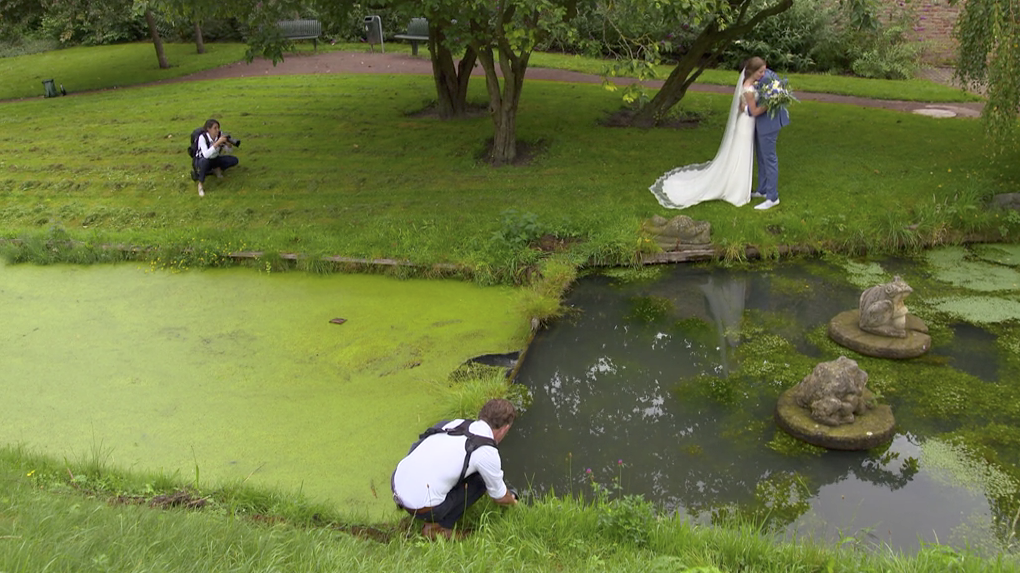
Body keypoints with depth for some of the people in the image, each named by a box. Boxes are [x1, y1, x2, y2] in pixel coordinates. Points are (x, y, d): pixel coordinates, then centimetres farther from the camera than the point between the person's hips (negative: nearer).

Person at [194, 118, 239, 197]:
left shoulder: (220, 135, -16)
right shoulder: (202, 137, -28)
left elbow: (230, 150, -7)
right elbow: (206, 155, -42)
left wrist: (227, 143, -30)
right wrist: (218, 142, -46)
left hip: (215, 159, 5)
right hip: (201, 160, -5)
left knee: (234, 160, -16)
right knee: (205, 161, -41)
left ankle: (217, 169, 10)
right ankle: (200, 184, -20)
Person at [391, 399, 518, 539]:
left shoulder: (456, 423, 10)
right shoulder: (487, 452, -10)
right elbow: (500, 497, 7)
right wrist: (512, 500, 32)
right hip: (420, 508, -7)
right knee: (480, 480, 8)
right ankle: (439, 527, 4)